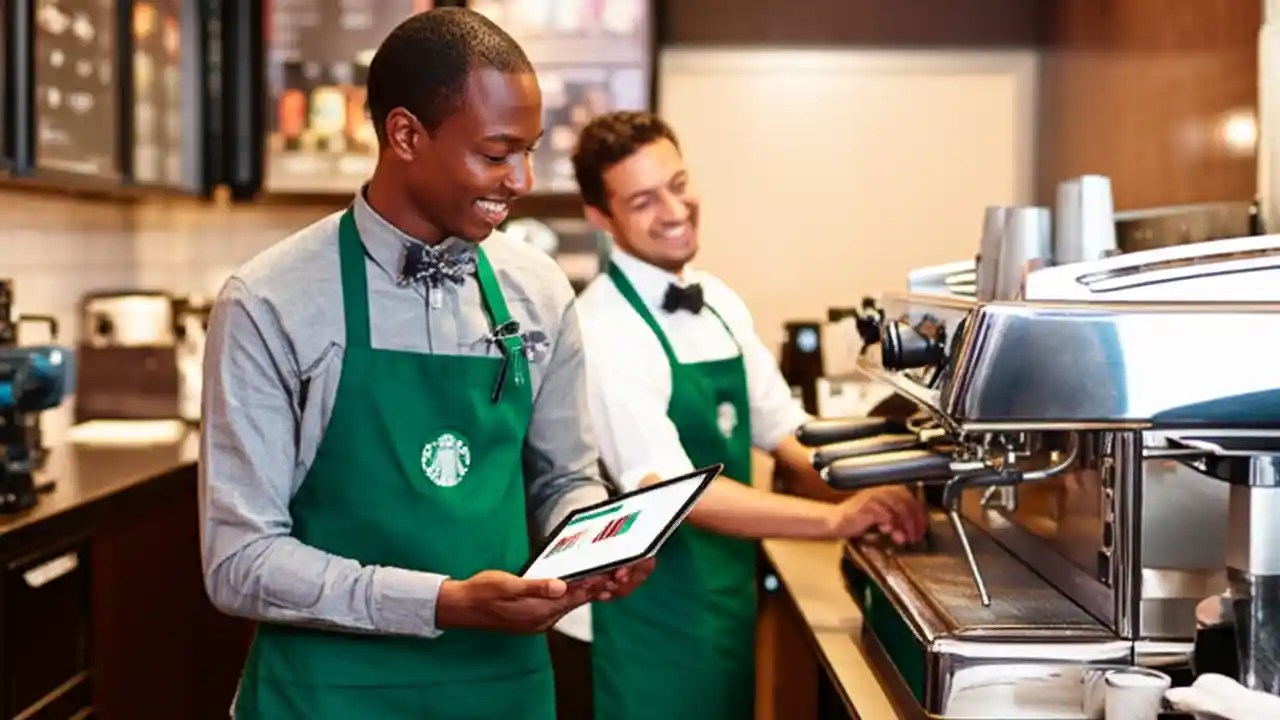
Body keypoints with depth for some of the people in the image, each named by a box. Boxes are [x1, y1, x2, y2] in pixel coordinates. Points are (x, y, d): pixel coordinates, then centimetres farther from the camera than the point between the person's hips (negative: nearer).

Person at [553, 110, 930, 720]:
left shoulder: (721, 304, 5)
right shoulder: (604, 328, -20)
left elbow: (780, 430, 9)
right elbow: (668, 486, -29)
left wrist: (866, 502, -8)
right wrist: (835, 518, -33)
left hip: (726, 603, 7)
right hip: (646, 618, -7)